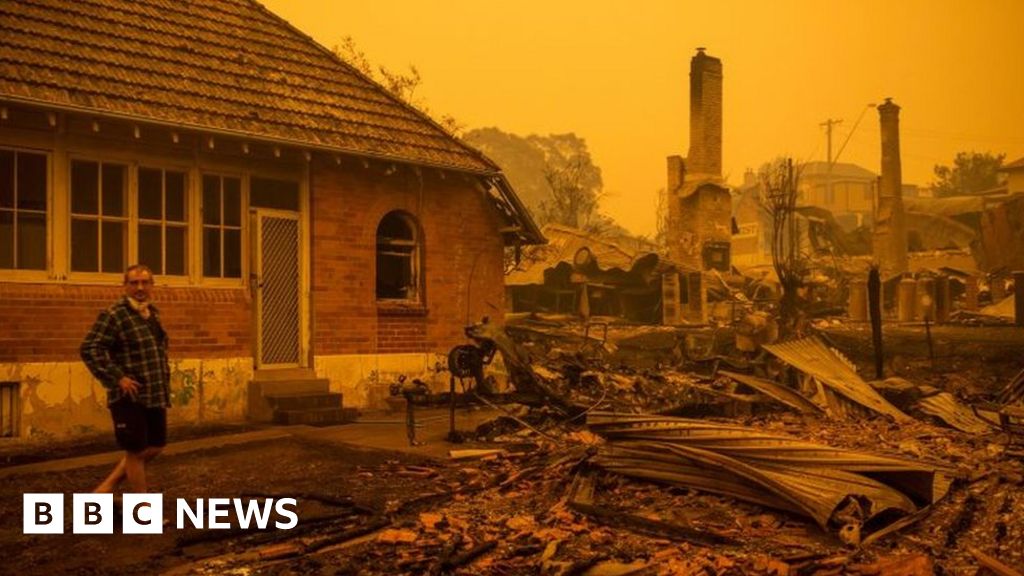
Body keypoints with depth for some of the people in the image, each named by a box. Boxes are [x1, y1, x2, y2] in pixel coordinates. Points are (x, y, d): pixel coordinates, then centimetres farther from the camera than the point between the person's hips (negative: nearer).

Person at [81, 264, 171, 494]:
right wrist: (117, 377, -22)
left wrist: (164, 379, 17)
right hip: (129, 397, -8)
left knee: (155, 446, 15)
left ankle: (106, 488, 28)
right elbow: (89, 349, -19)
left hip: (155, 395, 8)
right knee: (135, 451, 2)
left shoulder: (153, 314, 12)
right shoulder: (113, 315, -12)